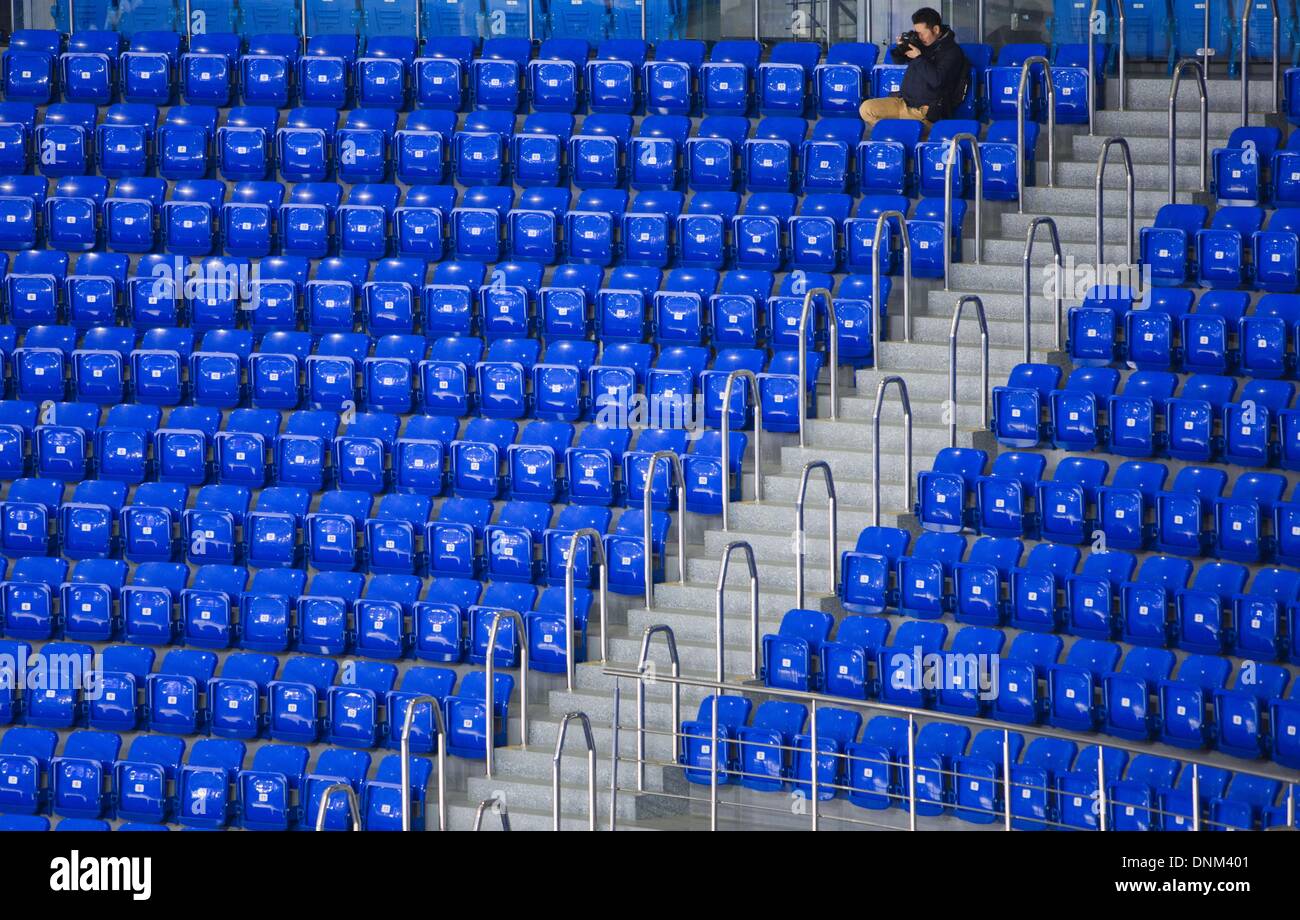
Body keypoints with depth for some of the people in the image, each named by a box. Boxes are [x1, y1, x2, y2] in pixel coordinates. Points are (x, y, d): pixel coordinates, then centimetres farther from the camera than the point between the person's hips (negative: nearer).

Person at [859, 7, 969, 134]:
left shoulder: (952, 51, -10)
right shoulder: (922, 43, 13)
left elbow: (937, 80, -22)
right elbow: (899, 61, 26)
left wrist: (919, 58, -18)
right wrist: (900, 48, 3)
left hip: (925, 112, -8)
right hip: (904, 101, 8)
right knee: (866, 108, -8)